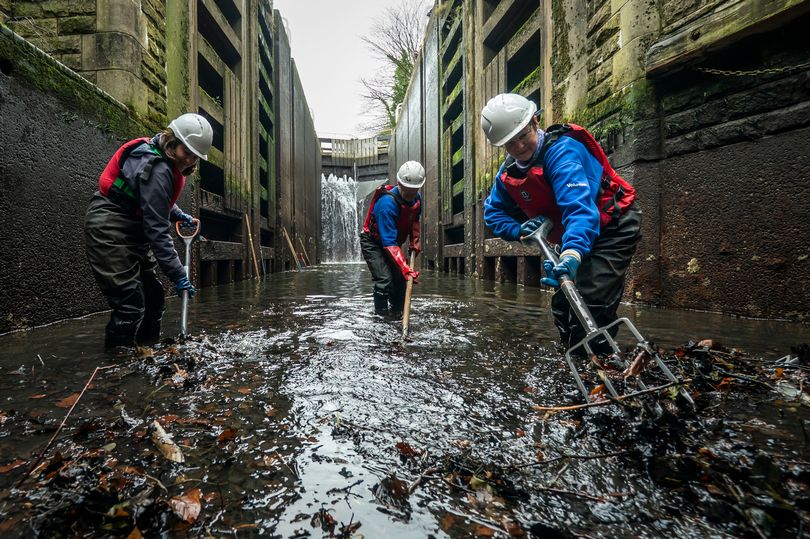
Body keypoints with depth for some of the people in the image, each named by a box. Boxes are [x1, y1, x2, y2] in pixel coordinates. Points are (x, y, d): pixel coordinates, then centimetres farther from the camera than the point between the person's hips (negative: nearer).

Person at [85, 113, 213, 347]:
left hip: (131, 230, 10)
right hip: (108, 230, -10)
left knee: (153, 296, 10)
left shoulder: (166, 161, 4)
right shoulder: (157, 169, -25)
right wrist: (178, 275, -26)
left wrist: (180, 215, 4)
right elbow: (158, 230, -27)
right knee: (130, 304, -12)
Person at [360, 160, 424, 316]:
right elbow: (389, 243, -40)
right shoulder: (387, 203, -36)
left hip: (392, 242, 7)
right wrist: (405, 268, -47)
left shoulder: (417, 198, -10)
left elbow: (415, 220, 15)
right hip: (372, 242, -7)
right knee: (385, 280, -22)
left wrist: (415, 241, 2)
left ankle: (395, 314, 21)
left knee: (400, 279, 5)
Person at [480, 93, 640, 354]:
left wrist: (573, 253, -57)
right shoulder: (508, 172, -4)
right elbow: (493, 212, 5)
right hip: (573, 237, 8)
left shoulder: (561, 150, -28)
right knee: (563, 304, 11)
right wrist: (519, 230, -15)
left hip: (614, 227, -8)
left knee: (592, 301, -24)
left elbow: (580, 205, -42)